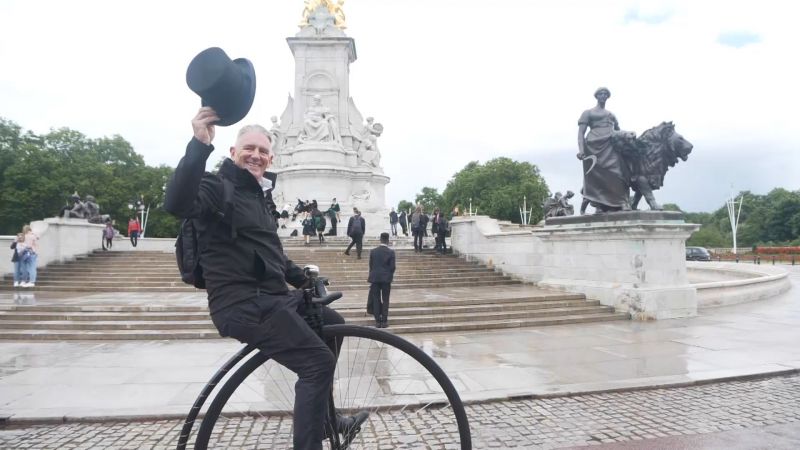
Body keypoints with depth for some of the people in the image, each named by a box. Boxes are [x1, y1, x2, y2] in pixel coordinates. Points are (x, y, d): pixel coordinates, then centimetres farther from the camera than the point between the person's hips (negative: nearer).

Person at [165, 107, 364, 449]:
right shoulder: (218, 187, -8)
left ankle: (325, 419, 30)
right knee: (318, 362, -18)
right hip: (241, 304, -10)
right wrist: (199, 145, -40)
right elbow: (176, 204, -32)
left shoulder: (258, 195, 21)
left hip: (270, 297, 10)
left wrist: (303, 279, 25)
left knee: (331, 324, 21)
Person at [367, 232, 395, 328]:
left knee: (376, 300, 7)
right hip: (386, 279, -1)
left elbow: (371, 265, 4)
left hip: (375, 278, 2)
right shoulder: (391, 252, -6)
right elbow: (392, 267, -5)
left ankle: (377, 321, 8)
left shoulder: (373, 251, -1)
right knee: (385, 300, 5)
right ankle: (384, 321, 6)